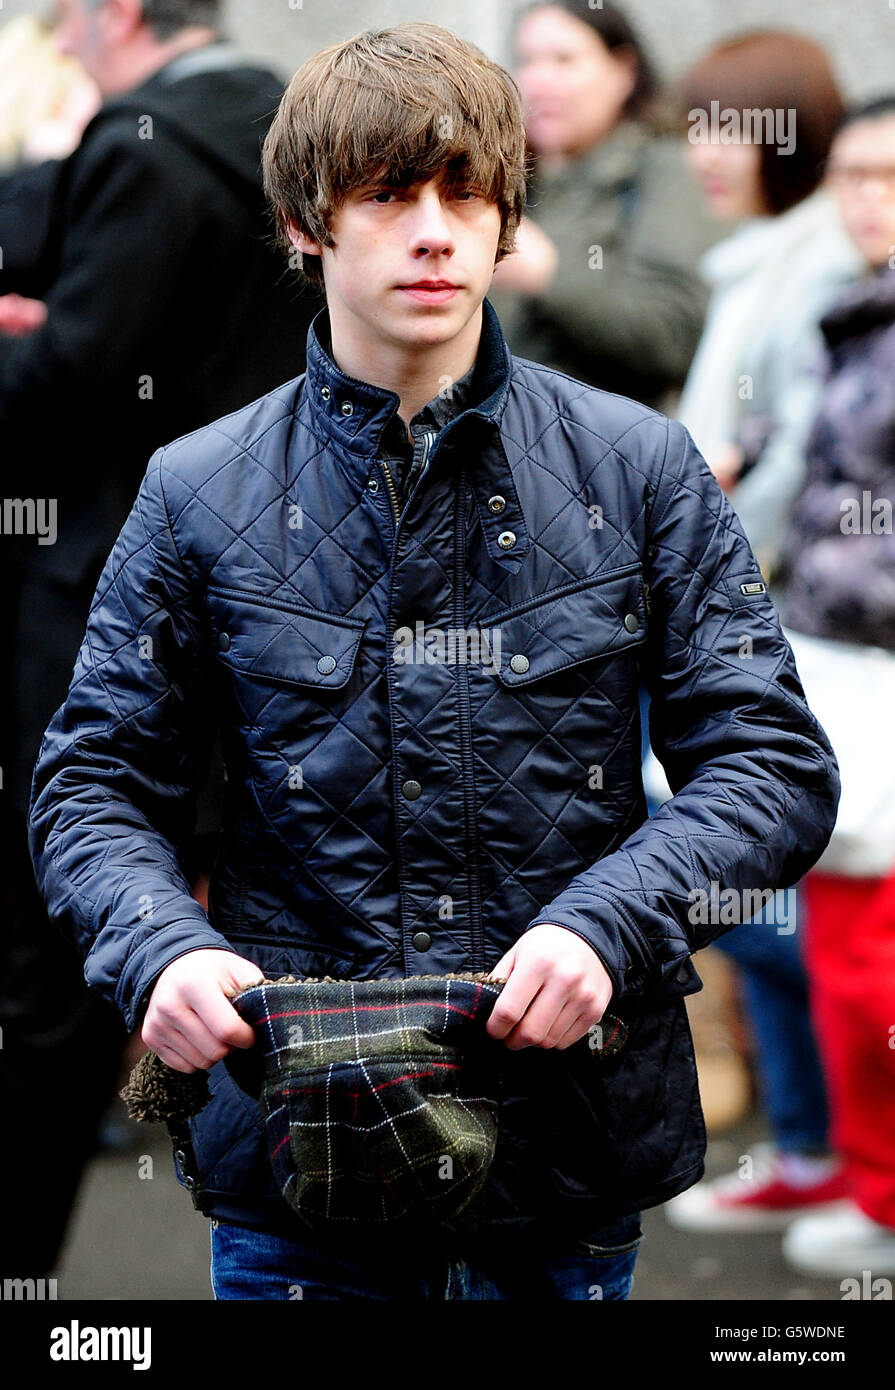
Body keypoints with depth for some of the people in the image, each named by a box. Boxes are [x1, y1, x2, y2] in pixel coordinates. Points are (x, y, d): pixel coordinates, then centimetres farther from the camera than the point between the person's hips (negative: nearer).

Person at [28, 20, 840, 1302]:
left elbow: (773, 760, 0)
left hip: (574, 1163, 0)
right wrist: (159, 951, -16)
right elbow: (94, 785, 6)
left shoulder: (640, 469, 2)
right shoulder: (199, 495, 3)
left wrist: (605, 922, -17)